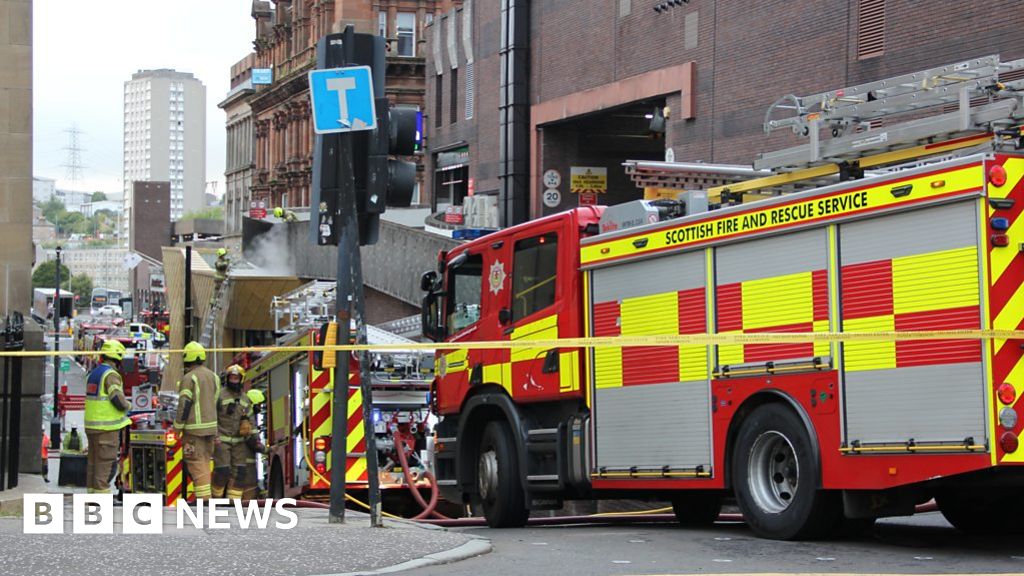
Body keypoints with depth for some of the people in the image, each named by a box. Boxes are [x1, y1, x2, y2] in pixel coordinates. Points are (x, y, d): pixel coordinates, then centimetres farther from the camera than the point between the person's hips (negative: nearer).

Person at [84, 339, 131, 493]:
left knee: (93, 461, 13)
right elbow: (119, 401, -21)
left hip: (91, 426, 9)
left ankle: (92, 492, 18)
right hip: (107, 427, -9)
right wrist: (127, 405, 1)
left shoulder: (93, 374, 15)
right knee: (106, 462, -5)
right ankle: (102, 494, -6)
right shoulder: (111, 375, -14)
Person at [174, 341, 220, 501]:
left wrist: (177, 428, -7)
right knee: (204, 463, 15)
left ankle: (204, 498, -12)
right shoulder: (213, 377, 11)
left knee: (197, 464, -7)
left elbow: (184, 405, -15)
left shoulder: (189, 378, -12)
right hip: (211, 426, 8)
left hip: (194, 428, -8)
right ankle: (206, 498, 19)